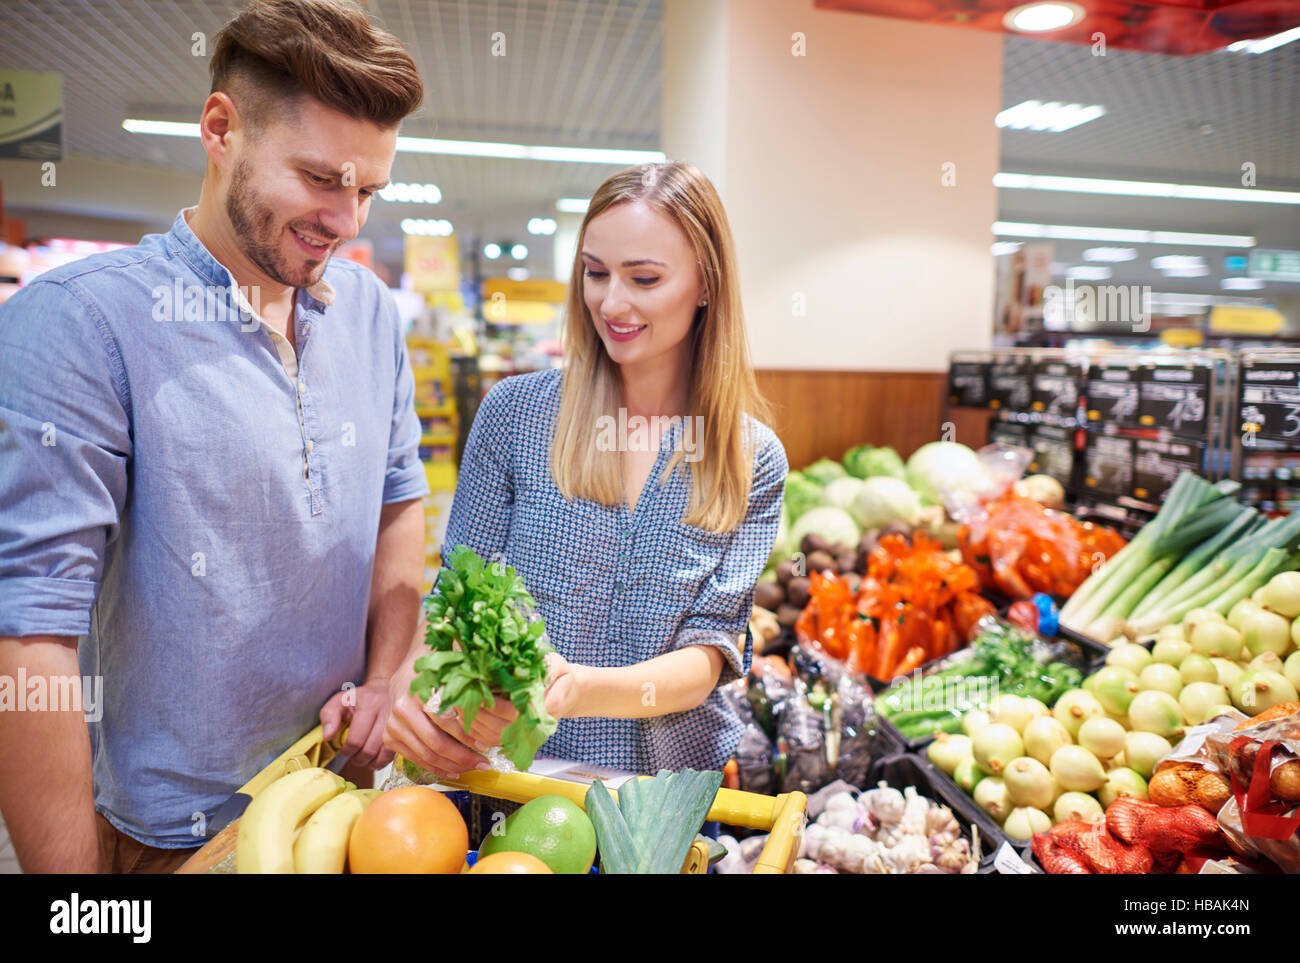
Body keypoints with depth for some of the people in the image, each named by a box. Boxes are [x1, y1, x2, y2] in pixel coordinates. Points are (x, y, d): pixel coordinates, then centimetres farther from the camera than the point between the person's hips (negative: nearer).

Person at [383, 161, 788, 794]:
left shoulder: (753, 462, -2)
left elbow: (712, 650, -8)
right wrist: (412, 680, -20)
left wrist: (578, 690, -27)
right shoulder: (514, 412, -2)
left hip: (673, 776, 0)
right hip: (514, 773, 0)